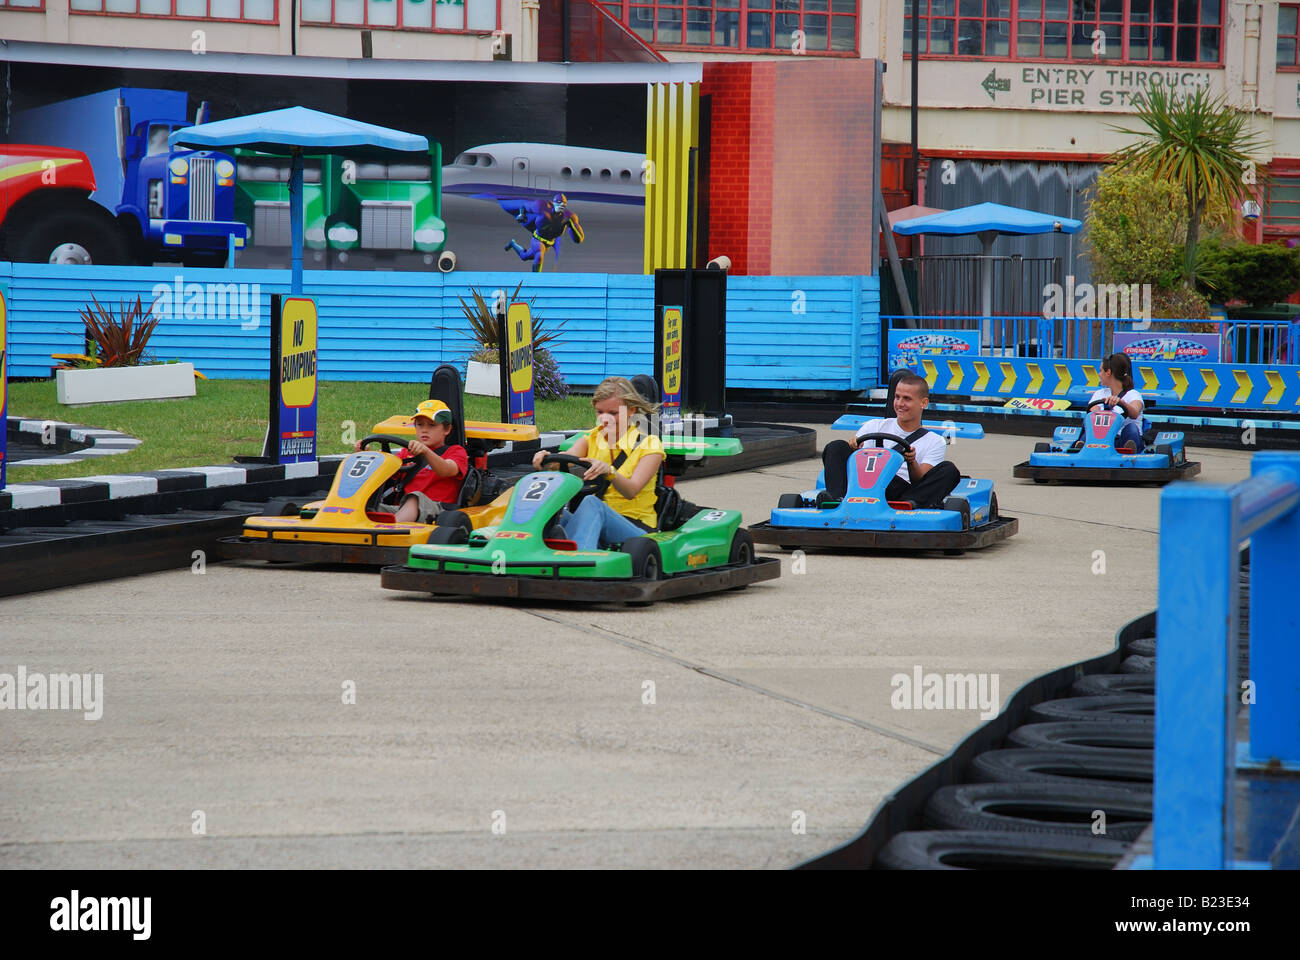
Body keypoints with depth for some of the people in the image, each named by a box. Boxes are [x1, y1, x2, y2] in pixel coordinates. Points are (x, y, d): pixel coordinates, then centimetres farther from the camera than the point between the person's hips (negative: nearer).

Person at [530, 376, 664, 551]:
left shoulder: (649, 444, 3)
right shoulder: (590, 439, 16)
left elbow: (631, 491, -16)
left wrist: (609, 471, -37)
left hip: (635, 528, -4)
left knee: (592, 503, -37)